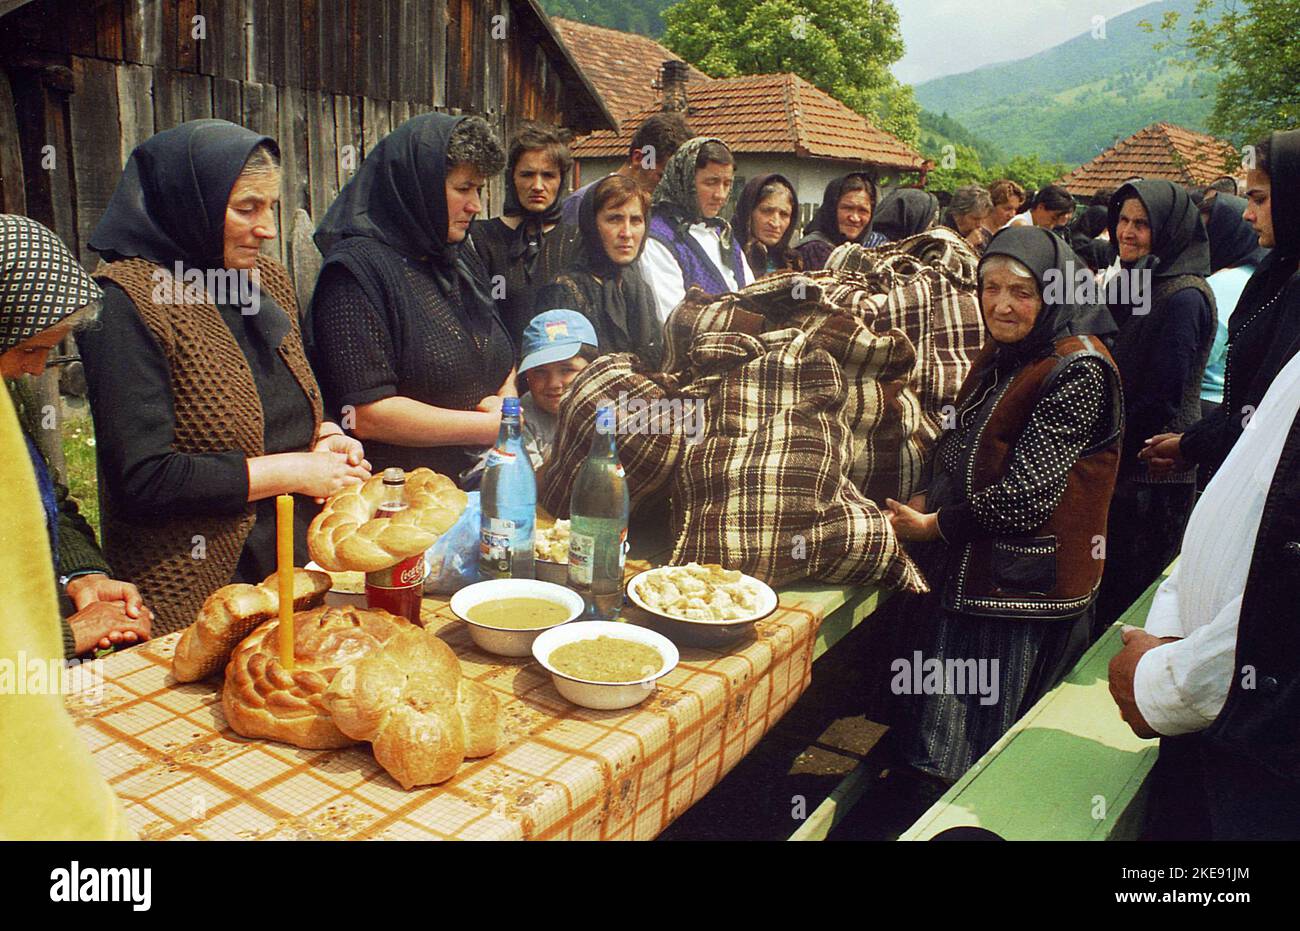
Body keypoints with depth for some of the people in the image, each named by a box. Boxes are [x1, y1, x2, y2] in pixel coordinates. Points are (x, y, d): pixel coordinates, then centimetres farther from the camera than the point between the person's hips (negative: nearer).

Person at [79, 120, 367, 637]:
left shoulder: (269, 279, 7)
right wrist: (292, 472, -16)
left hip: (298, 565, 7)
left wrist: (324, 441, -3)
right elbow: (141, 479, -20)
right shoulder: (128, 302, -15)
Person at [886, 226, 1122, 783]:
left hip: (1025, 584, -8)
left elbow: (1025, 494, -21)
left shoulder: (1077, 371, -18)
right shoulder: (1001, 353, 10)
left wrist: (934, 526, -12)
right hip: (970, 569, 8)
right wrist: (927, 500, 2)